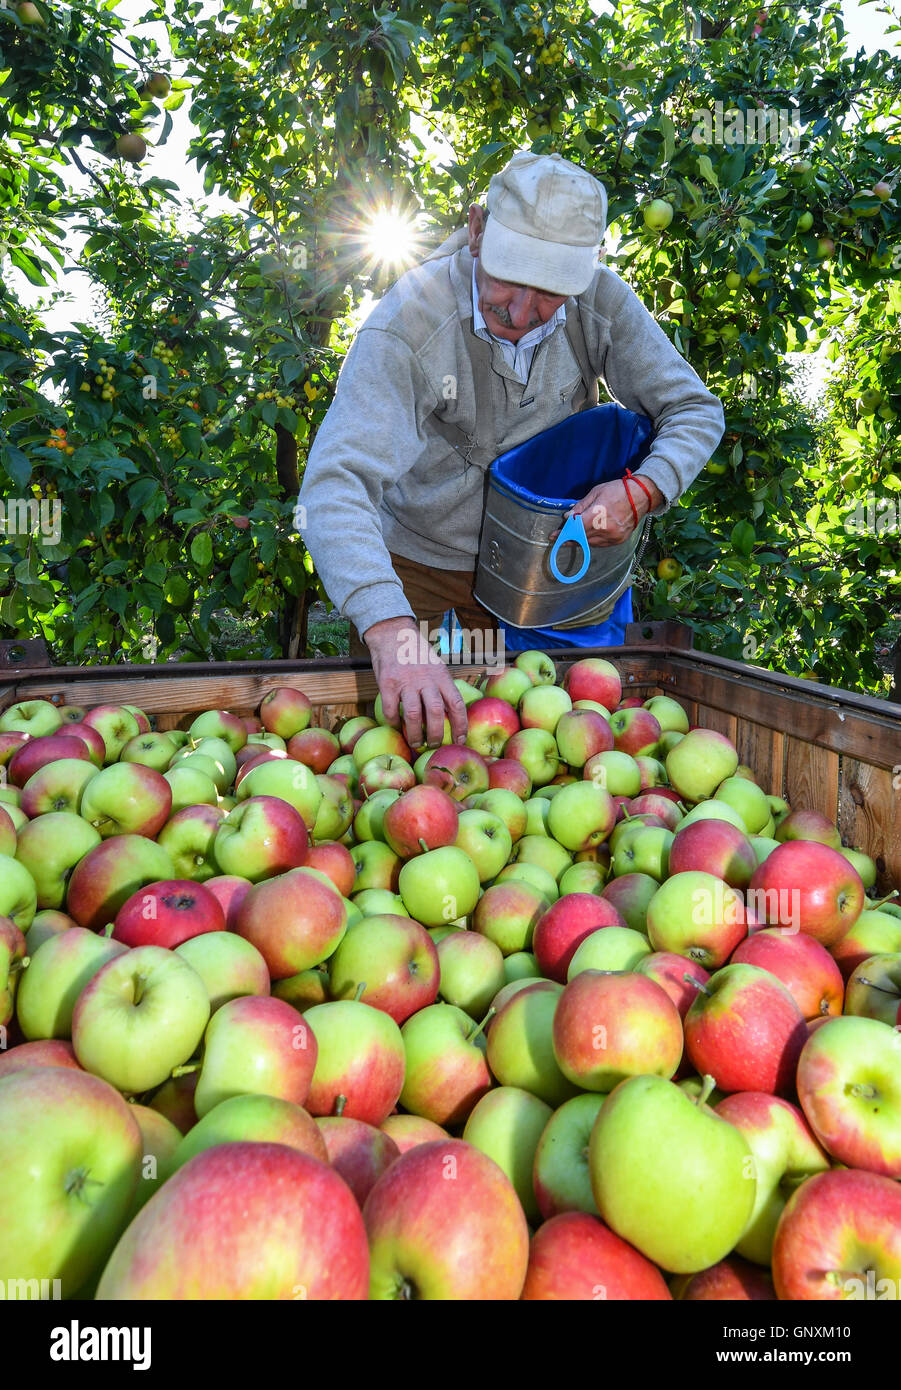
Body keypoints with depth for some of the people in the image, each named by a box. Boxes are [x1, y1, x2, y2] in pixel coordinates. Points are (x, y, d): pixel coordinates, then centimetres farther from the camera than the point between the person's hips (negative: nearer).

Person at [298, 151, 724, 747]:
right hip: (419, 567, -3)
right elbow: (334, 483, -41)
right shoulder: (408, 323, -30)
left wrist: (644, 489, -29)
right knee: (406, 723, 5)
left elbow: (695, 409, -6)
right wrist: (393, 632, -57)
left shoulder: (602, 302, -17)